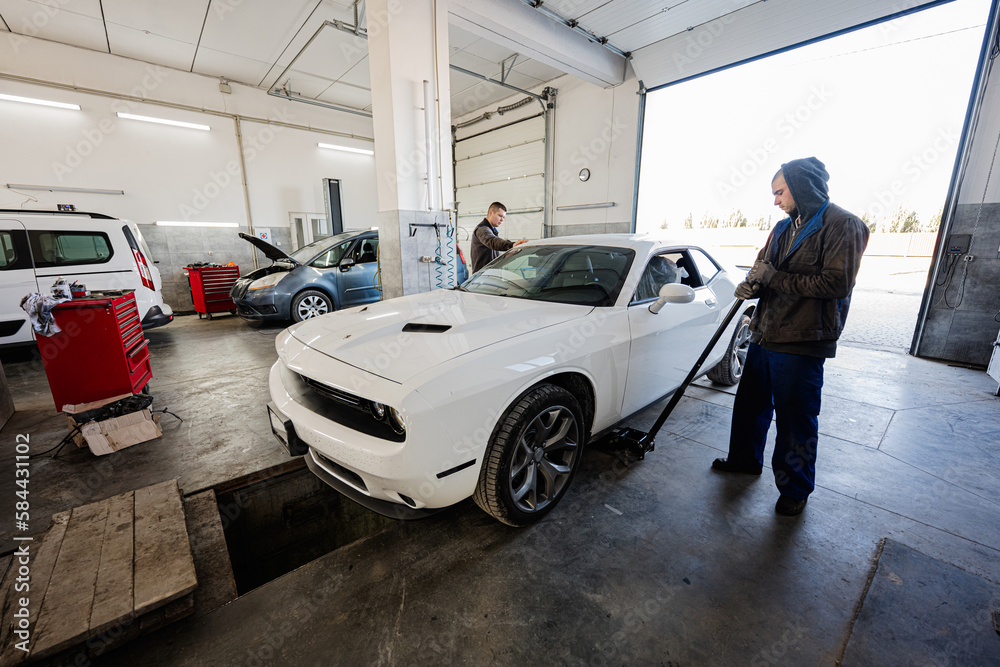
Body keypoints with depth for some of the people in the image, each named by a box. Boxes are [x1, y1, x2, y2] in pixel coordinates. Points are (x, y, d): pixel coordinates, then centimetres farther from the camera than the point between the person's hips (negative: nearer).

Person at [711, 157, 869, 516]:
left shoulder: (842, 225, -9)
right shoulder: (785, 227, 15)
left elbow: (837, 283, -19)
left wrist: (775, 278, -17)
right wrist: (751, 284, -6)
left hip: (800, 344, -7)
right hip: (764, 334, 8)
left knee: (795, 419, 5)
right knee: (751, 403, 18)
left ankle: (795, 489, 25)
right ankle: (745, 459, 38)